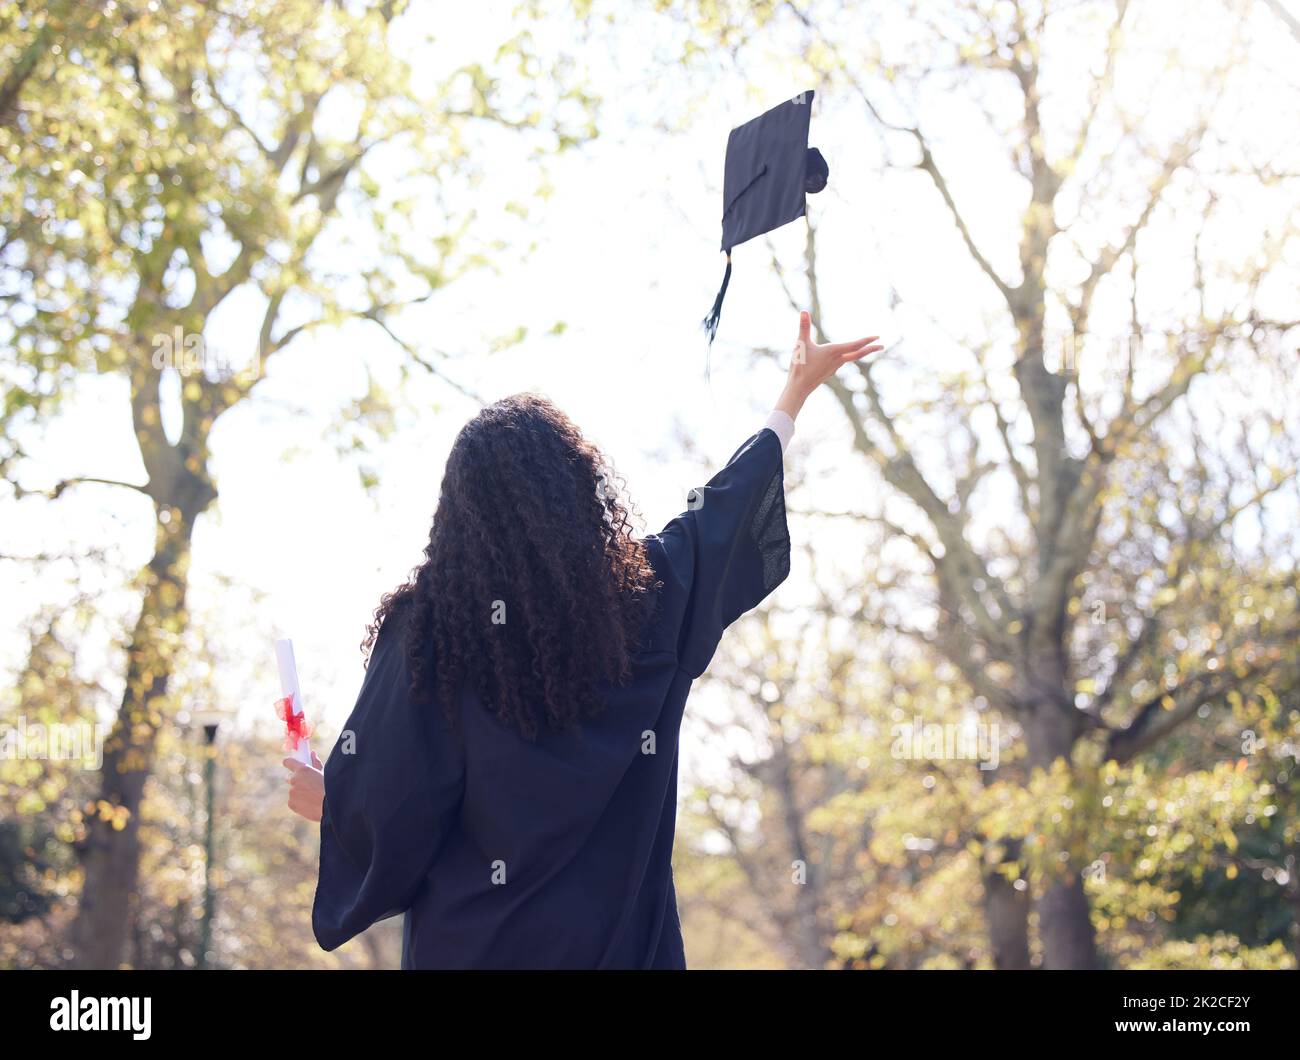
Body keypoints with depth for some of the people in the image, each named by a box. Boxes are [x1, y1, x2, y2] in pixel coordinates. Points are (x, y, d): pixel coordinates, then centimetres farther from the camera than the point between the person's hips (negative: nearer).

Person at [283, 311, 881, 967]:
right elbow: (730, 505, 13)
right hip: (619, 936, 2)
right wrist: (796, 392, 28)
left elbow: (384, 803, -11)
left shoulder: (427, 626, -11)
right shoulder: (648, 597, -4)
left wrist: (325, 801, 13)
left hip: (469, 938, -2)